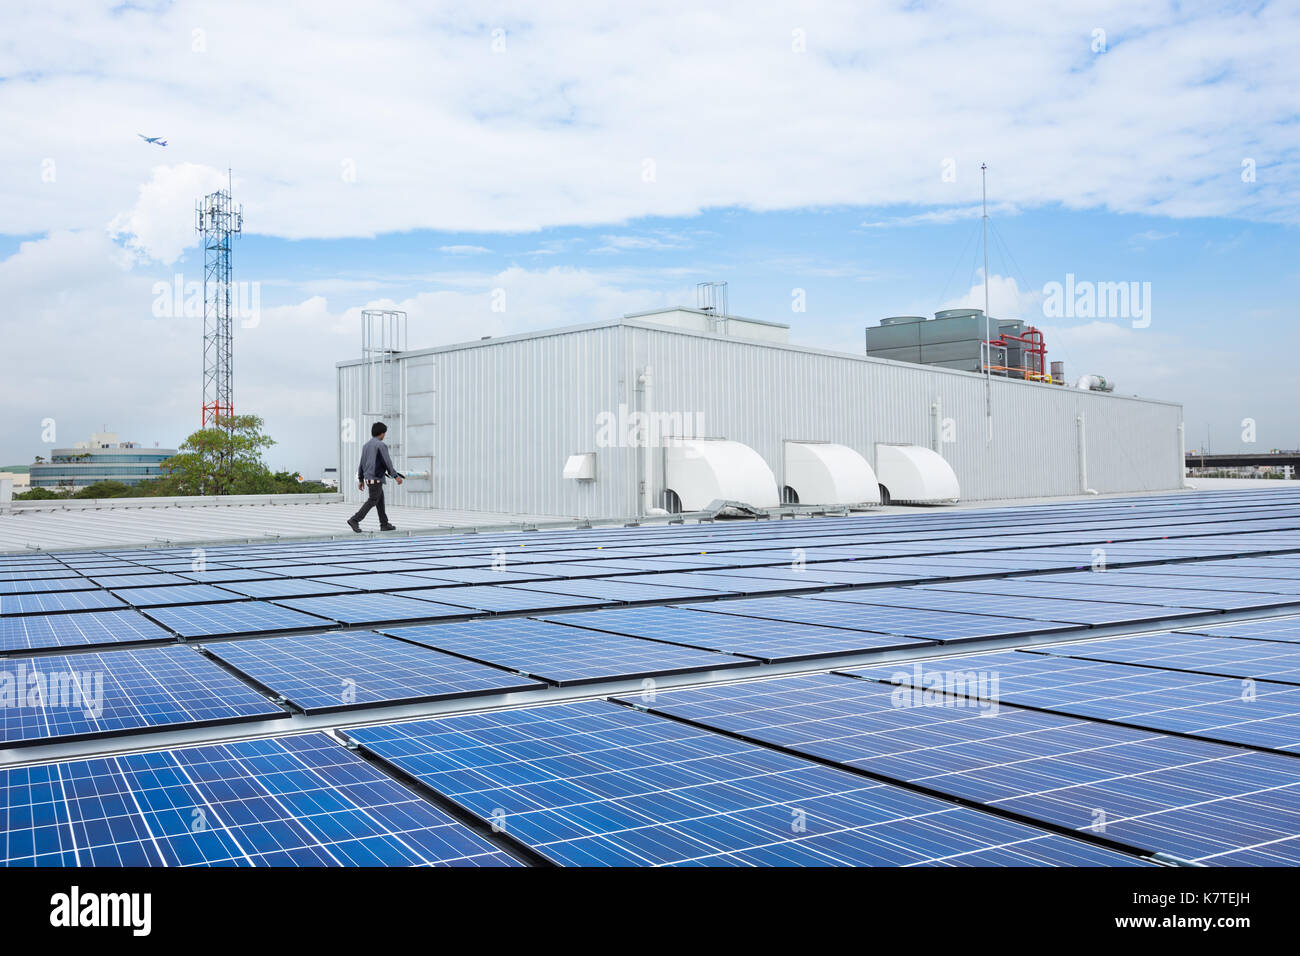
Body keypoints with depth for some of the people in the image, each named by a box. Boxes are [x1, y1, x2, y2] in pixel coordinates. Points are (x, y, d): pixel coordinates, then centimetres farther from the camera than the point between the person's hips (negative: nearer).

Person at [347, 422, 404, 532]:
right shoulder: (381, 445, -11)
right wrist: (396, 476, -11)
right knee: (372, 501, -6)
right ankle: (354, 520, -14)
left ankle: (384, 524, 16)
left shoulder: (366, 445, 13)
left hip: (368, 478, 9)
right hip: (376, 478, -9)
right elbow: (387, 462, -15)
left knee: (380, 500, 14)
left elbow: (362, 464, 15)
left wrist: (361, 480, 19)